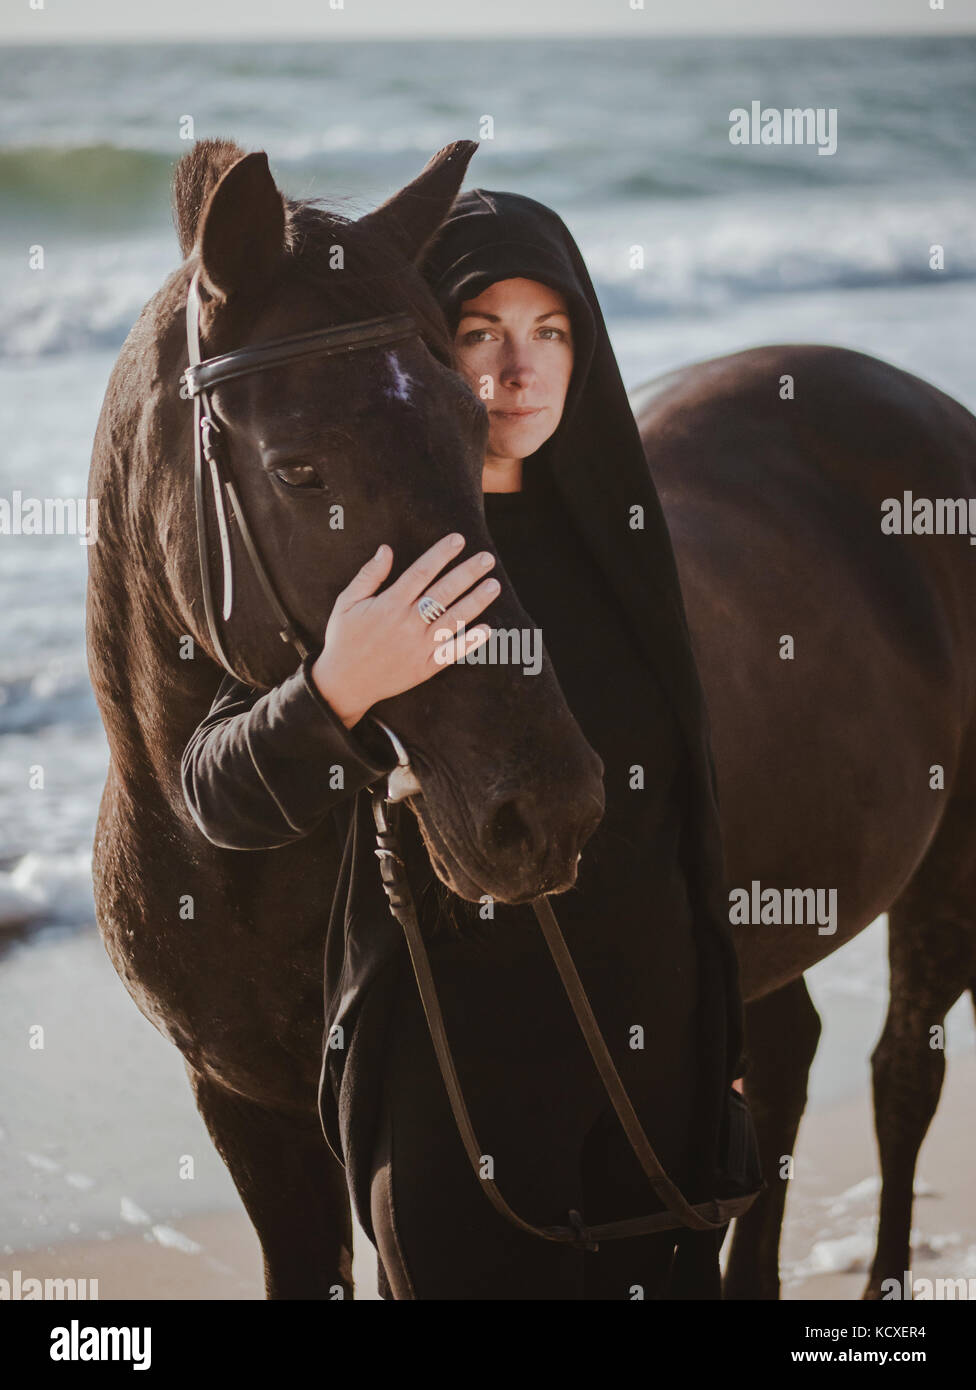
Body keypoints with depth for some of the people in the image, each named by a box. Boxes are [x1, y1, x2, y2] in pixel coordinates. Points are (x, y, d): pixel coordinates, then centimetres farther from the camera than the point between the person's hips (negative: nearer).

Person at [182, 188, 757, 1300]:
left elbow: (682, 799, 12)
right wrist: (337, 689, -38)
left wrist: (717, 1033, 14)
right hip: (449, 1047, -5)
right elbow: (221, 803, -19)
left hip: (650, 1039, 5)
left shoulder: (615, 520, 3)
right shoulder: (356, 542, -12)